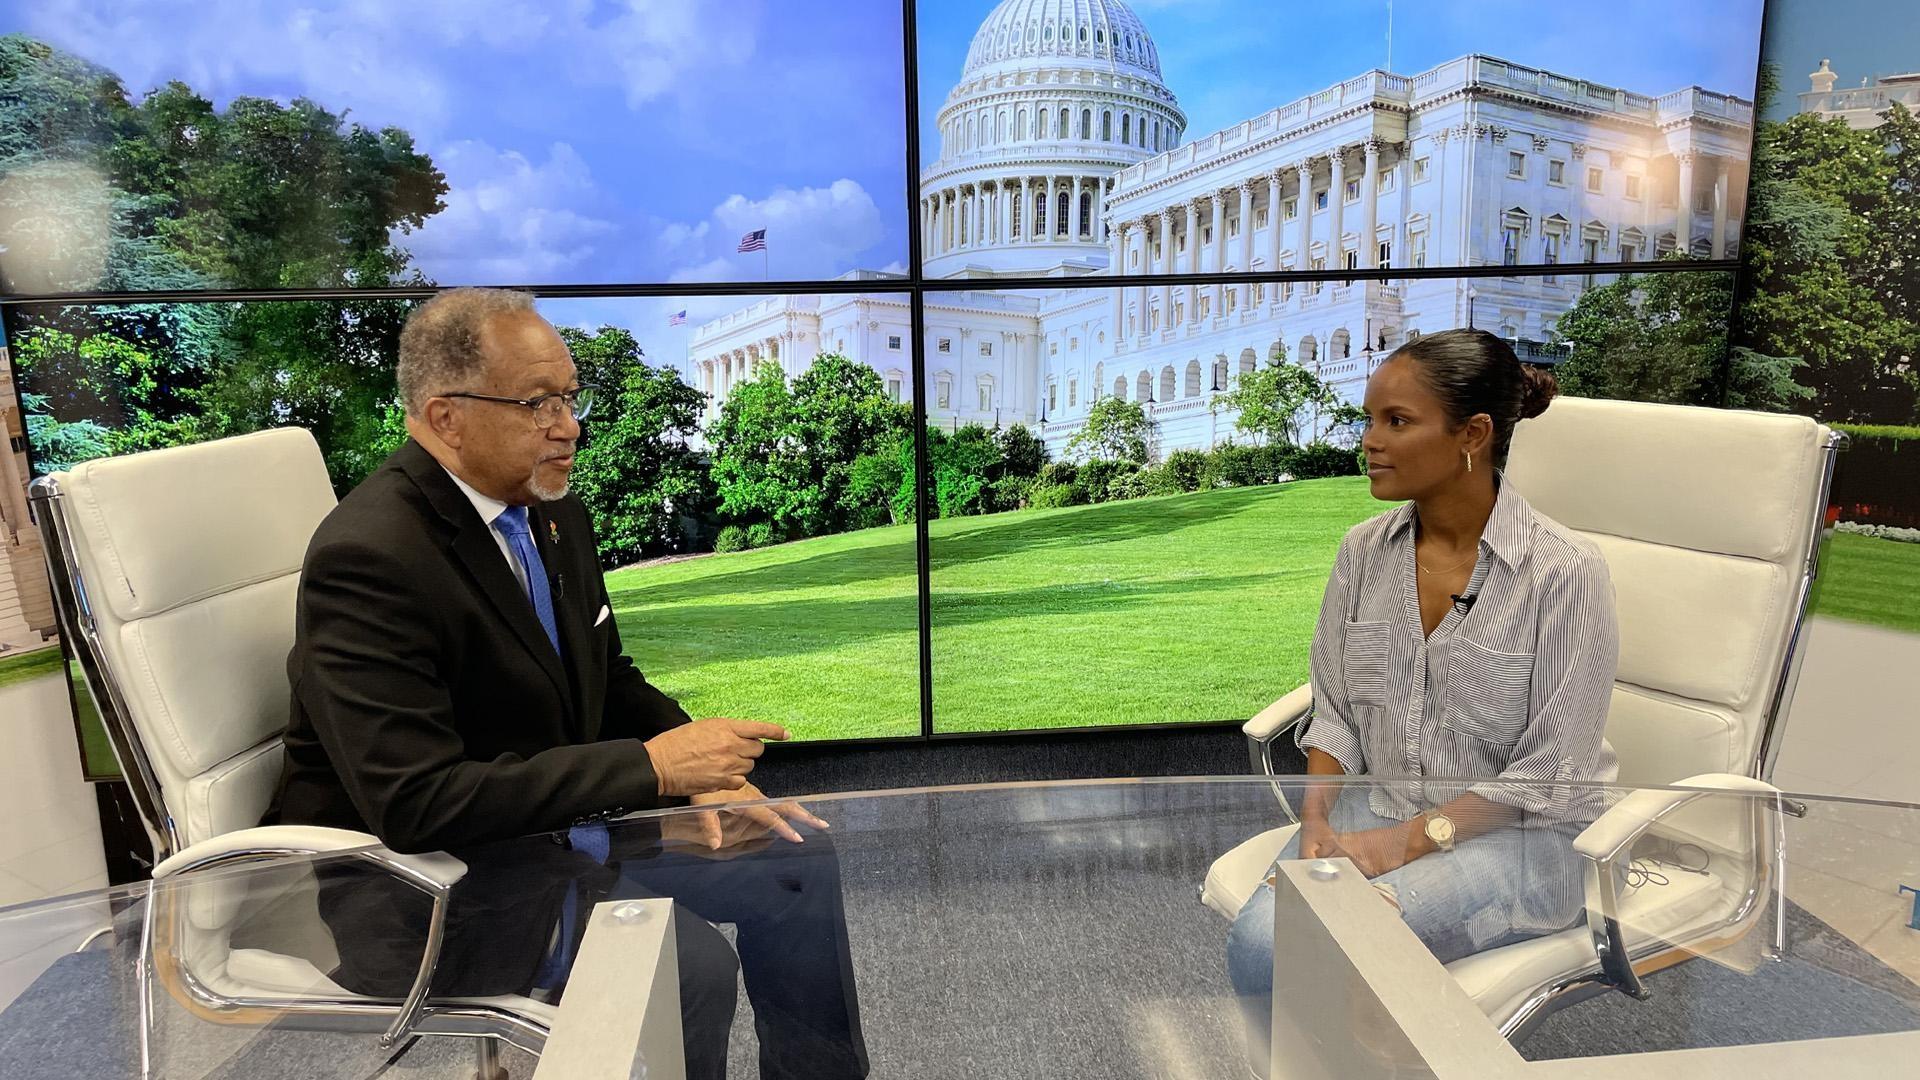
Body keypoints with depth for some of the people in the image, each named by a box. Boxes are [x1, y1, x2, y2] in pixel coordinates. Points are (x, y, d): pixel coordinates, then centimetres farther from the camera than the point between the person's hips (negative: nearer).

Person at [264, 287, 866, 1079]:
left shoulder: (552, 514, 0)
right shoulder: (368, 559, -25)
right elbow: (416, 803, -31)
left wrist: (701, 767, -8)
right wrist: (652, 766, -29)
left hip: (559, 816, 8)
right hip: (420, 880, -8)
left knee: (797, 858, 5)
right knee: (689, 965, -27)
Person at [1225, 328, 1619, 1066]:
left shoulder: (1564, 573, -13)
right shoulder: (1364, 551, 3)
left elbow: (1548, 776, -12)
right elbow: (1334, 709, 8)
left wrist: (1410, 840, -18)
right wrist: (1317, 819, -8)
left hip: (1520, 836, -4)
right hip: (1378, 810, 4)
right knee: (1258, 941, -22)